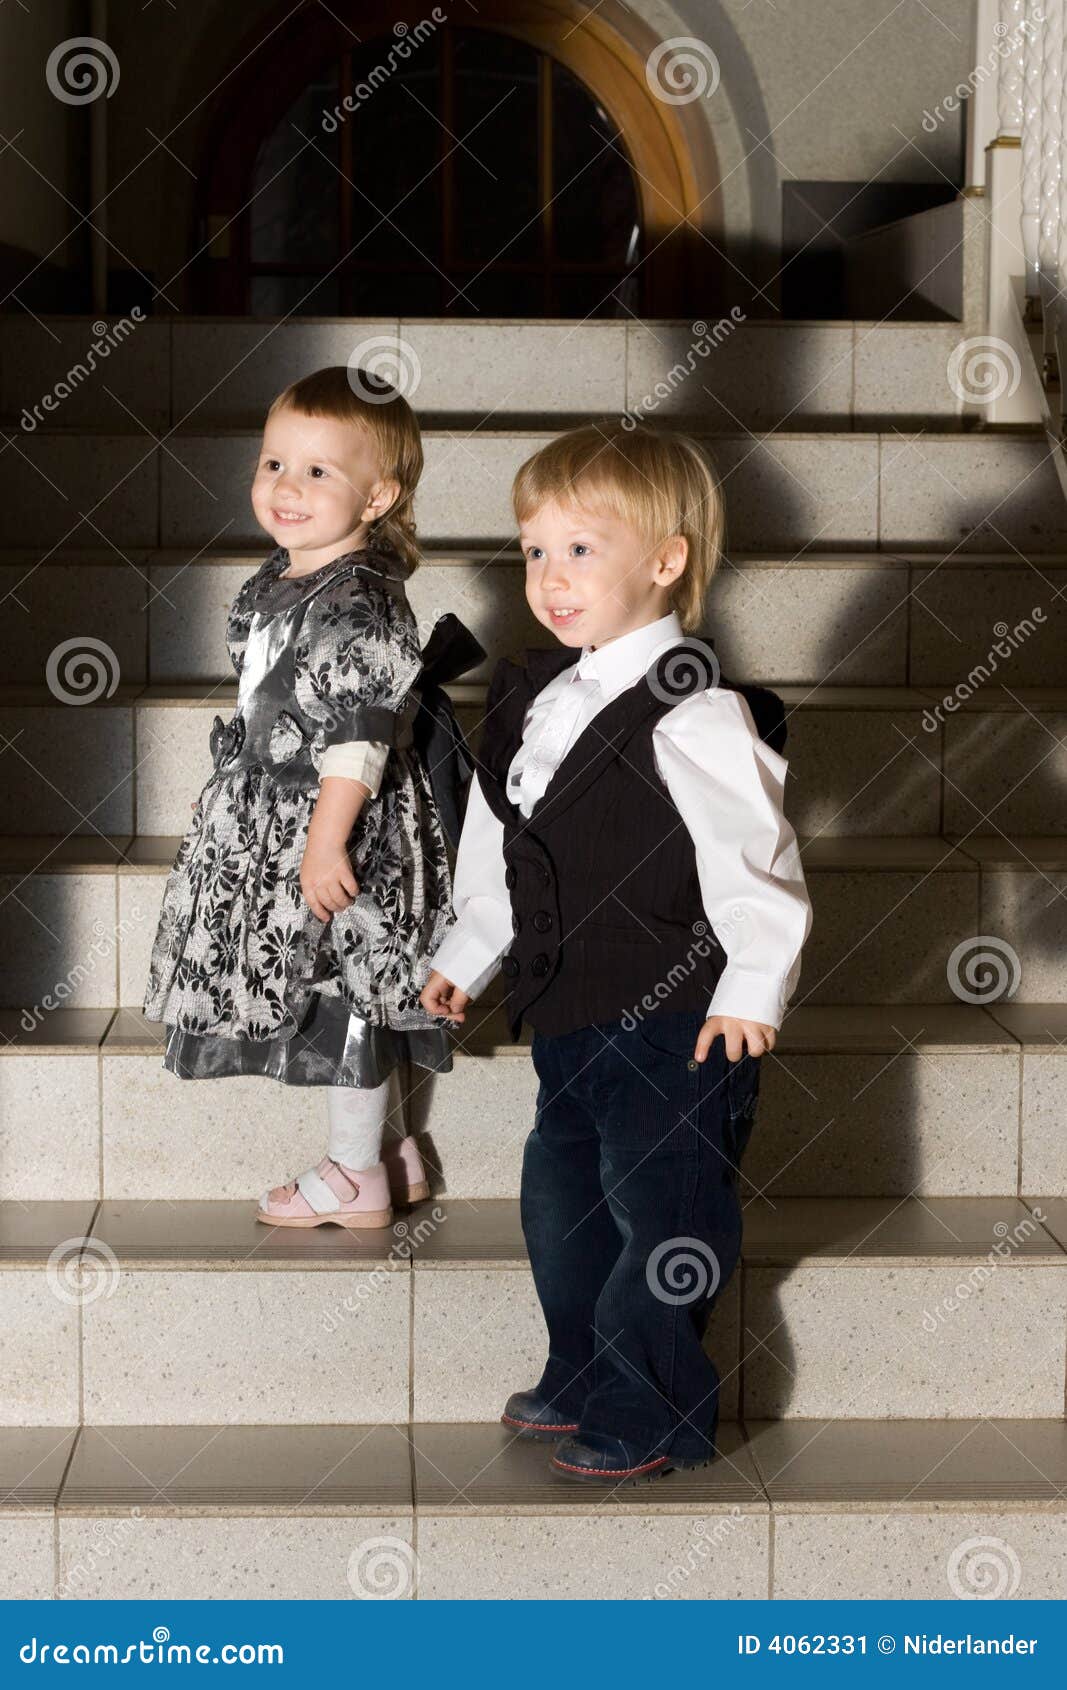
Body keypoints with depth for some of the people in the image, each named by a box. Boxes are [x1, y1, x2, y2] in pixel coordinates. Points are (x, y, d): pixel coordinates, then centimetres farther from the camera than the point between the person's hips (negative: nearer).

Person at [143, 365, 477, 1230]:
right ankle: (394, 1152, 33)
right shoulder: (282, 577, 6)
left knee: (343, 991, 4)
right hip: (274, 811, 10)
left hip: (338, 822, -9)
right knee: (351, 994, 19)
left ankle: (356, 1175, 19)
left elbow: (359, 733, -25)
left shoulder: (360, 600, -23)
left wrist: (327, 838, -25)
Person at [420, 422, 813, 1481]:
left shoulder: (692, 717, -18)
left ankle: (657, 1419, 17)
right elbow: (498, 855, 19)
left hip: (673, 1023, -9)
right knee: (561, 1204, 20)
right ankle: (582, 1384, 39)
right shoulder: (532, 699, 8)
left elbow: (752, 858, -19)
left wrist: (752, 988, -22)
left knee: (659, 1215, 1)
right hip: (566, 1015, 9)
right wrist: (463, 957, 23)